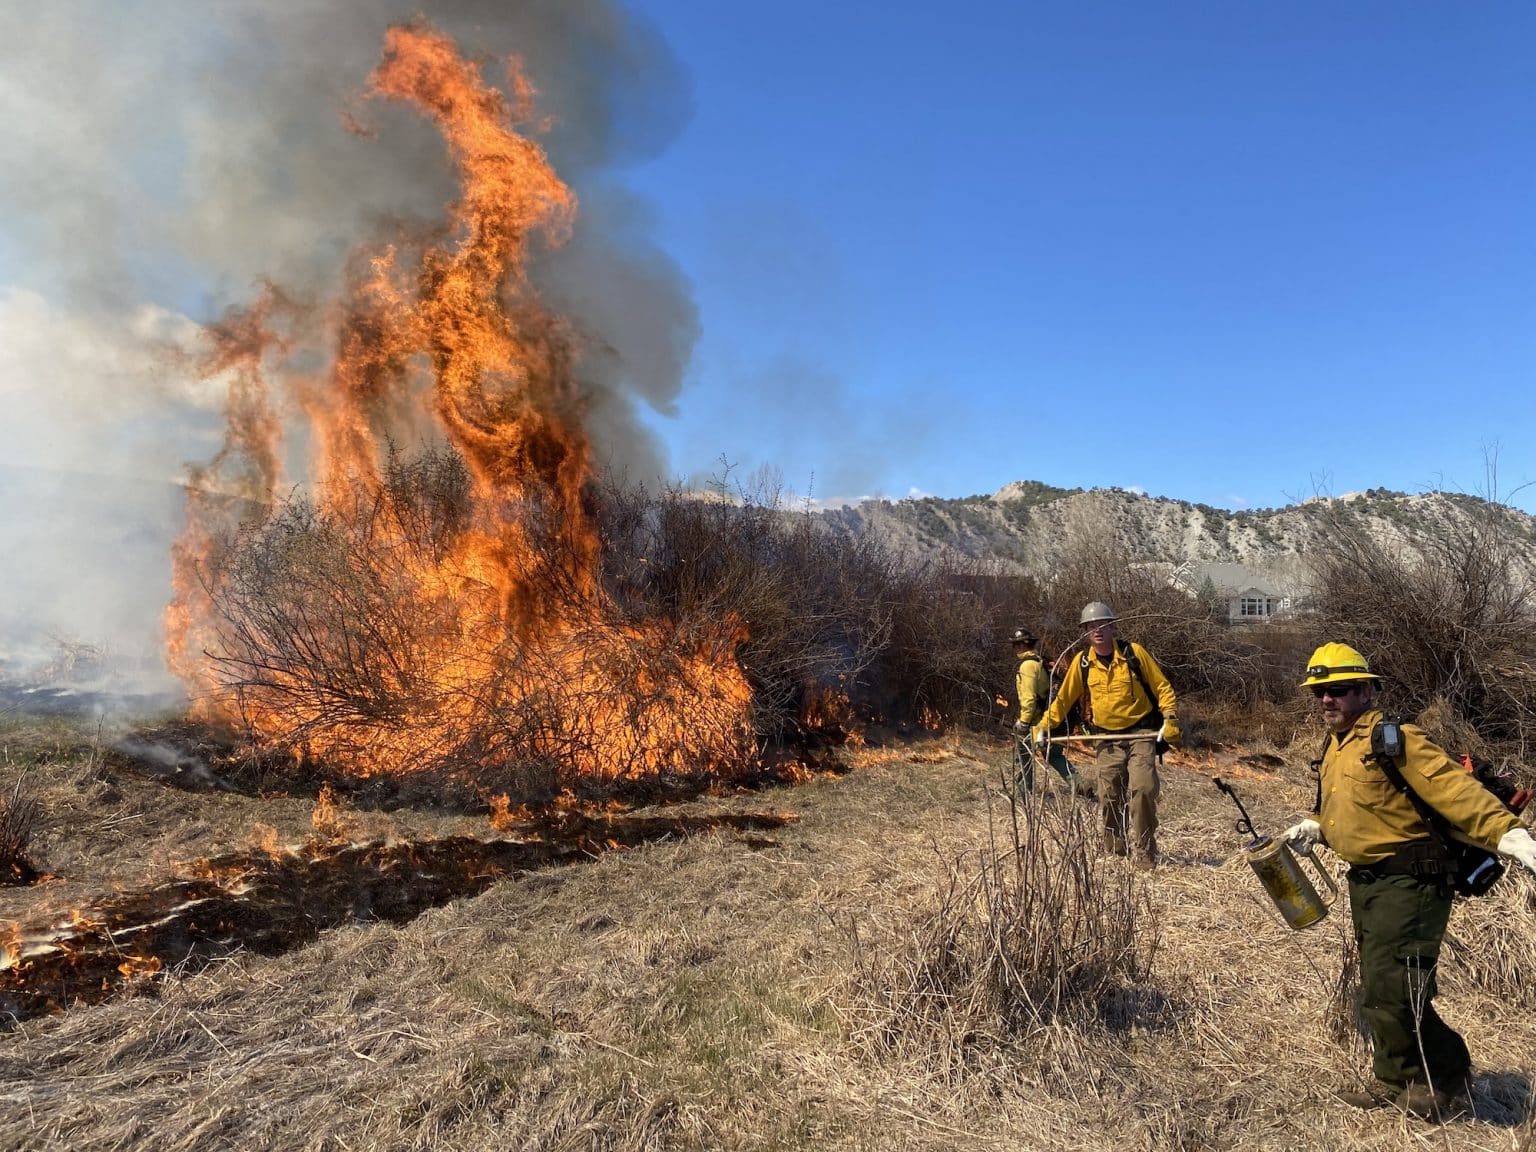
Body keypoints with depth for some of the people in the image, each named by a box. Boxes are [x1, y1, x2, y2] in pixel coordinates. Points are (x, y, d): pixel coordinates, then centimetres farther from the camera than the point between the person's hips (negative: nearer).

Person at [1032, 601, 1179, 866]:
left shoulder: (1134, 653, -6)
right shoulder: (1082, 663, 1)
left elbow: (1163, 687, -1)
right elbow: (1063, 698, 10)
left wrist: (1170, 719, -12)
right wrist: (1043, 727, 4)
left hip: (1141, 734, -3)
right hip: (1107, 740, 3)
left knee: (1143, 789, -18)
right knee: (1109, 798, 3)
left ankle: (1144, 852, -6)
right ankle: (1114, 851, 21)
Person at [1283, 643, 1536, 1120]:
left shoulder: (1396, 740, -16)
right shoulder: (1335, 749, 11)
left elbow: (1455, 790, -26)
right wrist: (1312, 829, 10)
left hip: (1409, 882, -9)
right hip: (1366, 882, 9)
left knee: (1389, 993, -9)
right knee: (1377, 992, 17)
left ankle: (1447, 1079, 16)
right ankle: (1395, 1081, 33)